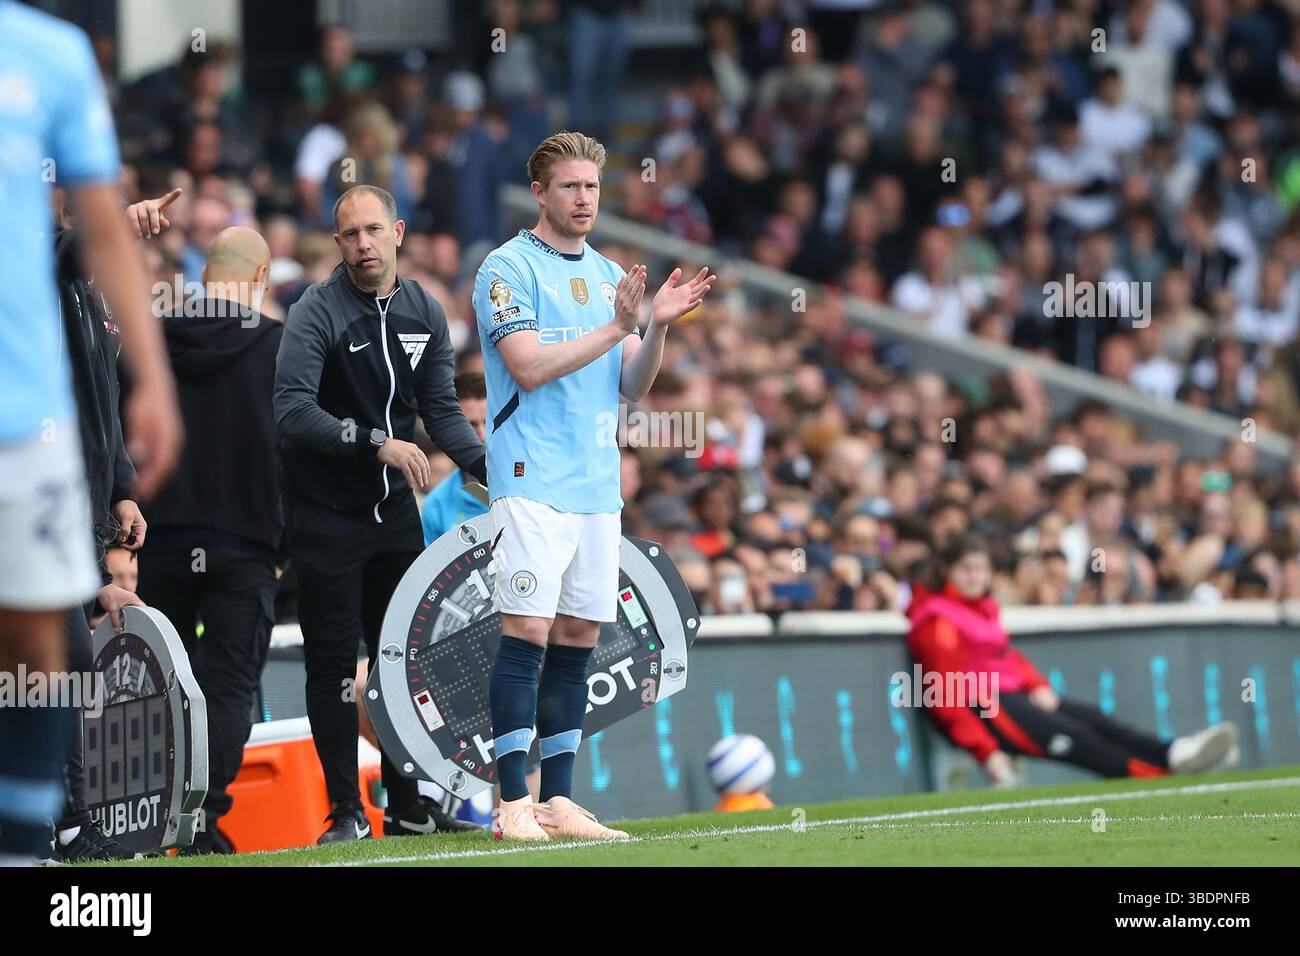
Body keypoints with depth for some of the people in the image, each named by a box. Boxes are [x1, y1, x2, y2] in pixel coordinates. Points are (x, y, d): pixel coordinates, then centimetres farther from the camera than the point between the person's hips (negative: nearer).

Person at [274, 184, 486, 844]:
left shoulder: (425, 313, 4)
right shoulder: (316, 313, -15)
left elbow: (441, 411, 7)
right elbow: (293, 410, -26)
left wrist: (493, 468, -7)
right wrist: (378, 442, -33)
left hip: (394, 506, 6)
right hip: (325, 511, -6)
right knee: (333, 664, -4)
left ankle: (406, 805, 17)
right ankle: (346, 811, 1)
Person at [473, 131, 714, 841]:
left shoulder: (610, 276, 17)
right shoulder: (508, 268, -4)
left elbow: (632, 387, 13)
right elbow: (529, 367, -14)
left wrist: (657, 329, -4)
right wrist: (615, 327, -16)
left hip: (597, 484, 7)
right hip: (533, 482, -7)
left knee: (577, 638, 6)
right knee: (526, 632, -11)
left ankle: (558, 801, 10)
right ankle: (513, 803, -11)